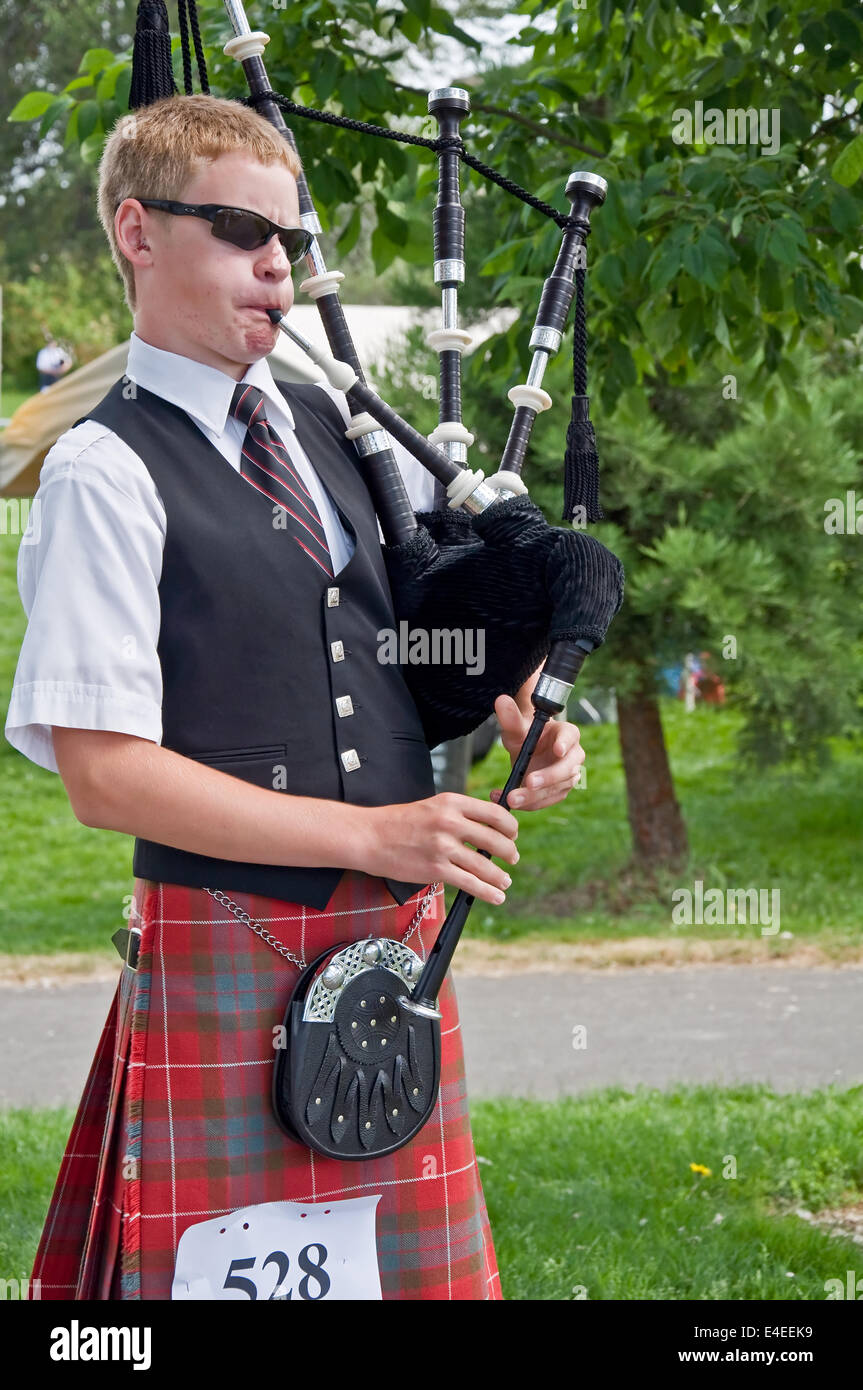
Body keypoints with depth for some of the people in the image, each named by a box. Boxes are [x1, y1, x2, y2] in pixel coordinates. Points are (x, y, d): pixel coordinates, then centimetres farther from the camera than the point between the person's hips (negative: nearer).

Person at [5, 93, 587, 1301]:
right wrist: (371, 836, -17)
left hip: (401, 940, 6)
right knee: (232, 1273, -1)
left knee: (415, 1265, 12)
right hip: (225, 962, -6)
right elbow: (103, 773, -15)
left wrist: (524, 727, 1)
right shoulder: (106, 473, -8)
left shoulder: (332, 425, 12)